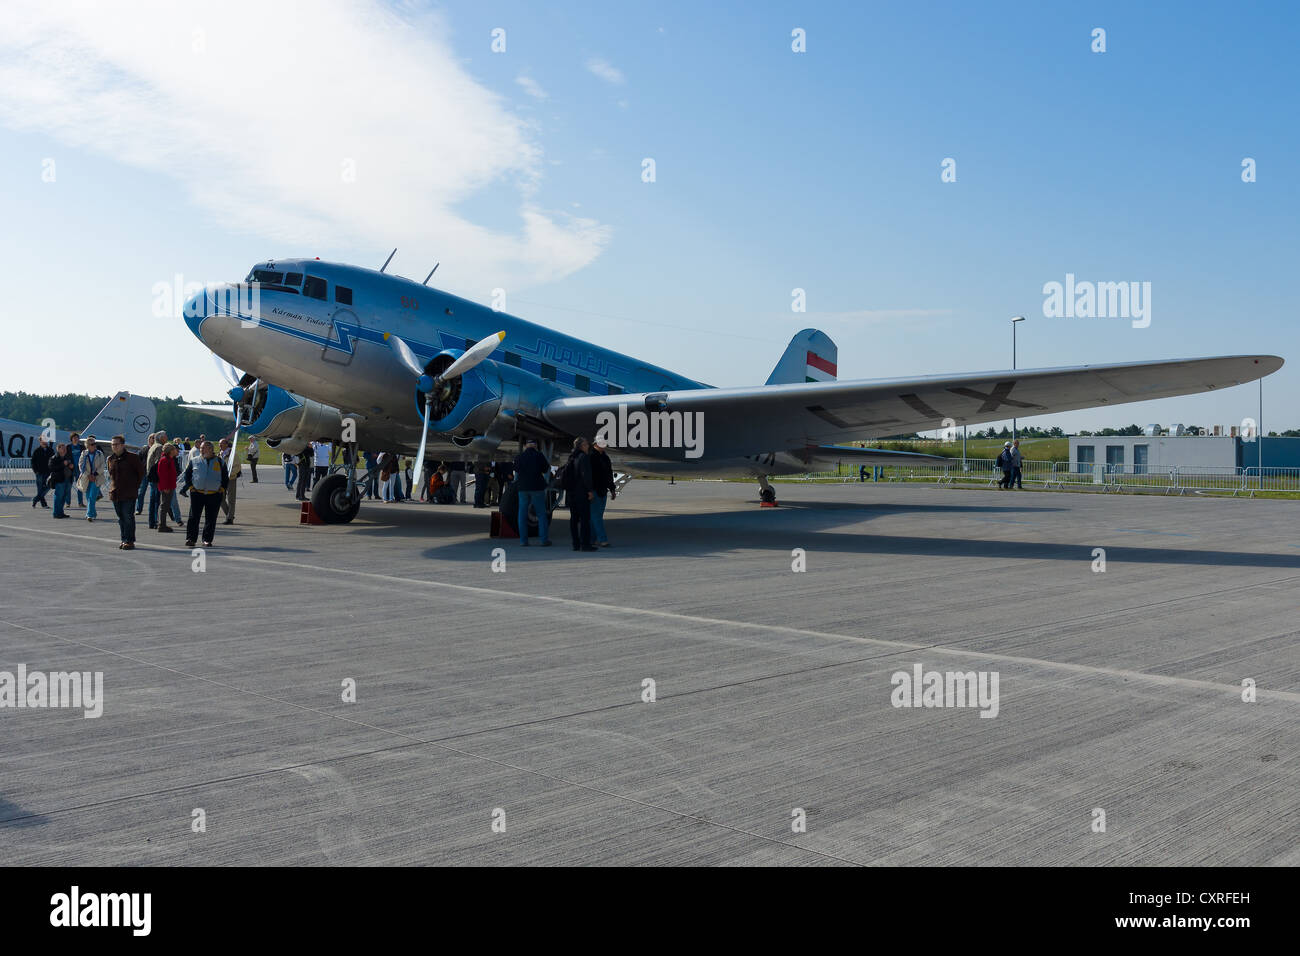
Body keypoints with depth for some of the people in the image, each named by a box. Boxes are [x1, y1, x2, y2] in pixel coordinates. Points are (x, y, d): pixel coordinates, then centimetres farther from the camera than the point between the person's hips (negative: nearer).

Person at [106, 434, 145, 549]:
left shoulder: (132, 457, -6)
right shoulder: (110, 459, 11)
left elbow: (141, 472, 0)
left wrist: (135, 486, -1)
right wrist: (114, 487, 14)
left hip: (129, 494, -6)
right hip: (115, 494, 6)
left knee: (128, 517, -8)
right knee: (121, 518, 11)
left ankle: (130, 541, -4)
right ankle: (124, 540, 19)